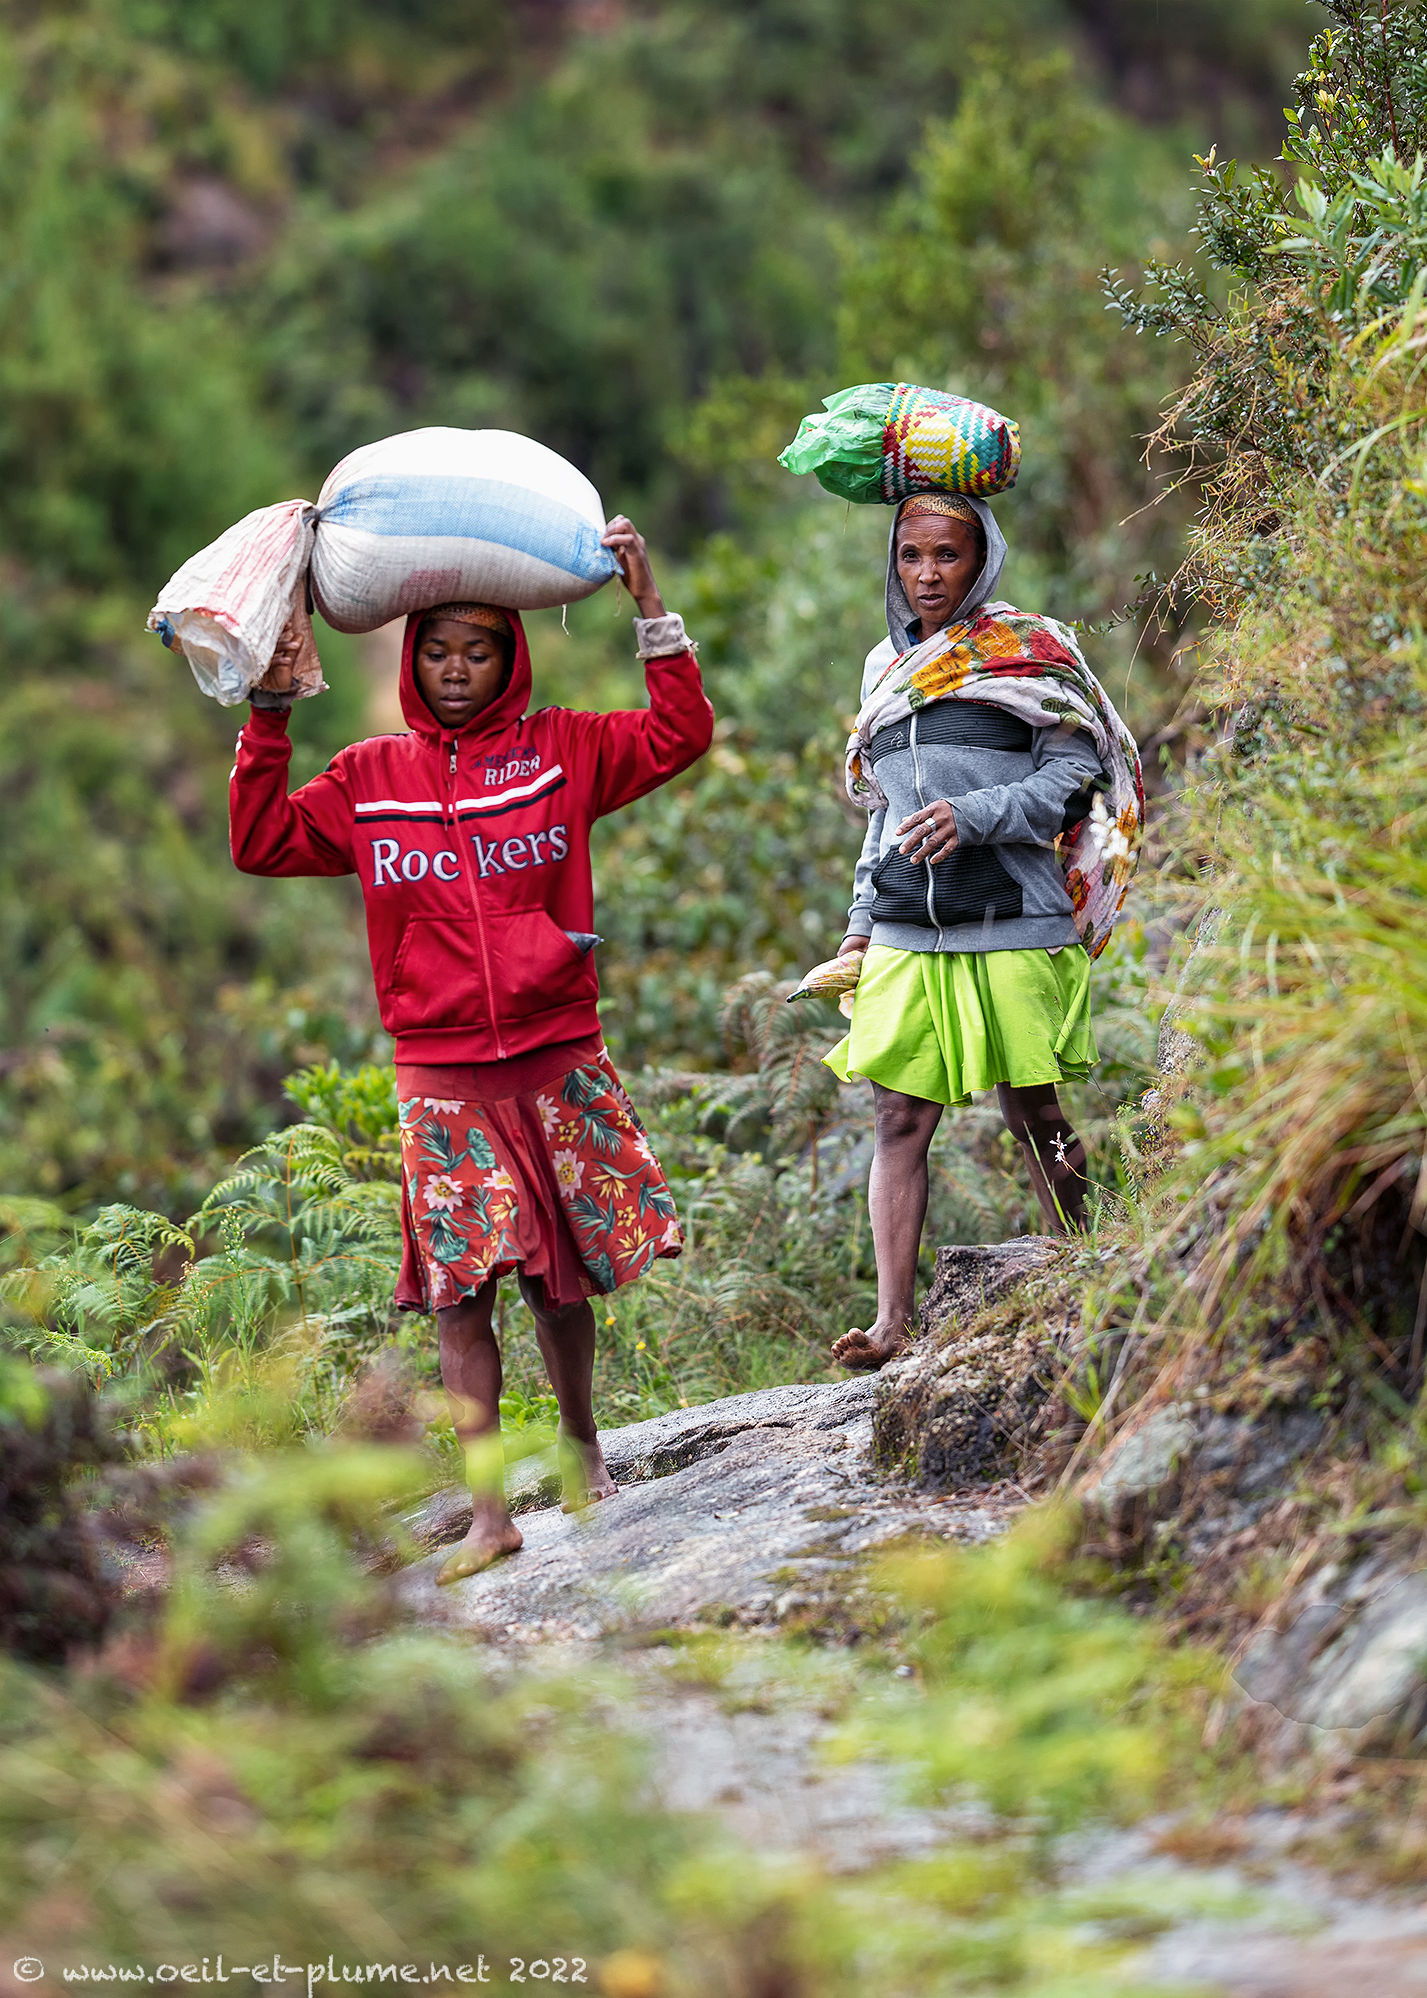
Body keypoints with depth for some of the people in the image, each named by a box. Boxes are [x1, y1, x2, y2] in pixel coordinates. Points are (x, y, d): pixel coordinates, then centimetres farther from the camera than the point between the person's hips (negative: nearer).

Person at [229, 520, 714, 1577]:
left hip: (559, 1063, 0)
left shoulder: (558, 750, 4)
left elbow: (679, 733, -1)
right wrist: (270, 719, -2)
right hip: (442, 1080, 0)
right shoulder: (370, 777, 8)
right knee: (461, 1290, -4)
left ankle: (582, 1443, 33)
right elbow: (263, 842, 5)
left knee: (559, 1275, 9)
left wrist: (650, 605, -6)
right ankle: (490, 1513, -2)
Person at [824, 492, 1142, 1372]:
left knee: (1035, 1113, 1)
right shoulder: (887, 666, 17)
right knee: (901, 1118, -3)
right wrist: (863, 918, 16)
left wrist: (975, 816, -19)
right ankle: (894, 1320, -5)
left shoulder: (1031, 653, 0)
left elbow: (1074, 778, -6)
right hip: (906, 933, 5)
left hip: (1013, 926, -4)